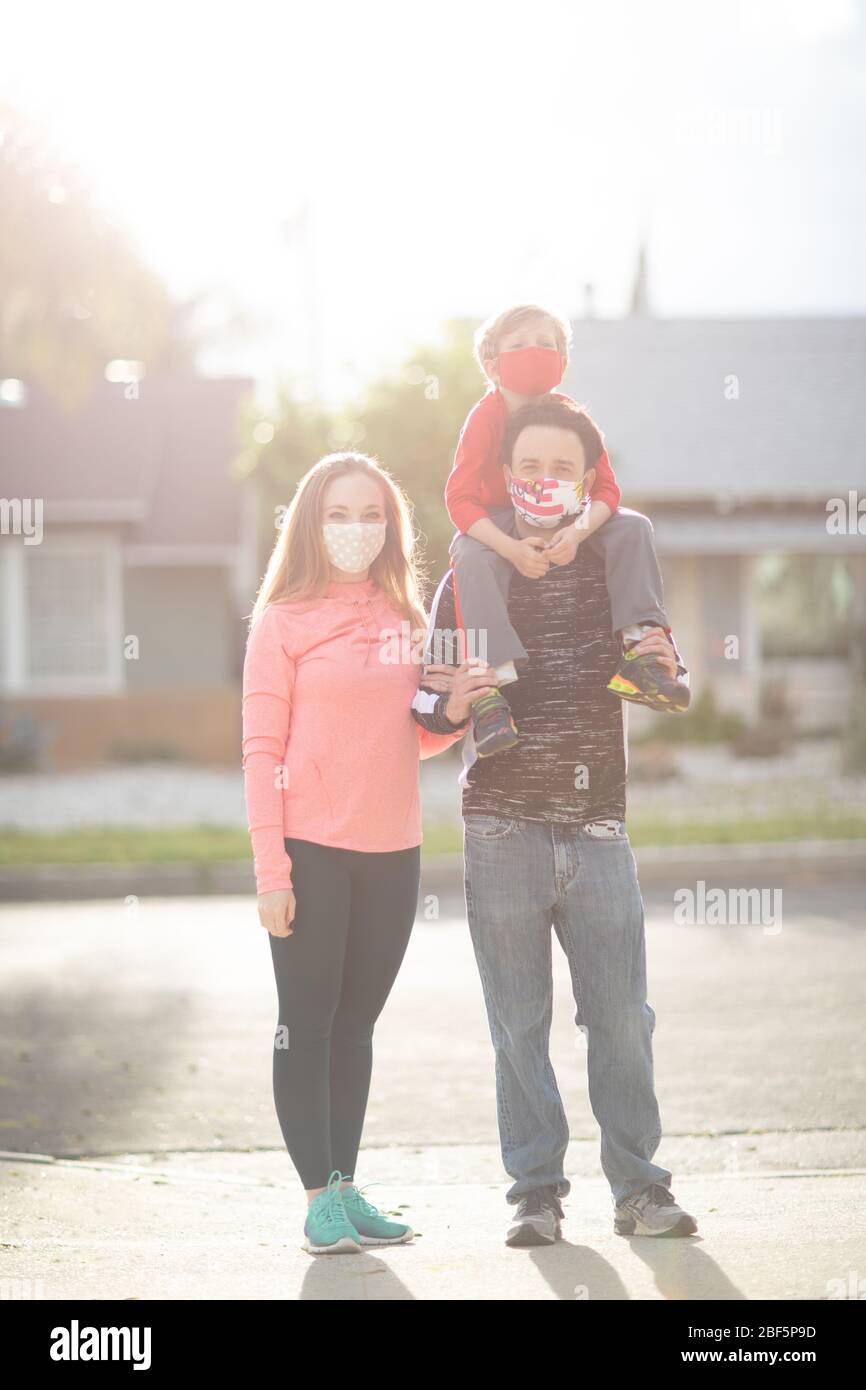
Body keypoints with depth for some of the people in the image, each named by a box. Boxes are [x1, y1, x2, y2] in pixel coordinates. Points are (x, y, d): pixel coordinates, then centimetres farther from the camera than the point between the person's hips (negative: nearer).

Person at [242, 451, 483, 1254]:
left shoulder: (403, 619, 11)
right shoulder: (283, 621, -4)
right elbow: (261, 750, -6)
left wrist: (452, 714, -4)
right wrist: (270, 871, -13)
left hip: (391, 854, 5)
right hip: (311, 852, -5)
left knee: (357, 1022, 10)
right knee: (307, 1023, 0)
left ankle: (346, 1185, 17)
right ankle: (319, 1198, 3)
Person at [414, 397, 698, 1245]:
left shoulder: (614, 567, 8)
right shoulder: (470, 578, 4)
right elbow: (424, 701, 4)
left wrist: (666, 667, -10)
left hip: (597, 831, 1)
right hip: (503, 832, -1)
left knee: (622, 1017, 0)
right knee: (519, 1024, 2)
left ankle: (638, 1190, 8)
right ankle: (535, 1192, 9)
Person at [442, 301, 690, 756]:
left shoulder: (571, 414, -9)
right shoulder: (486, 416, -18)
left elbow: (606, 490, -11)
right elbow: (460, 497, -24)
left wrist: (576, 533, -32)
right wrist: (511, 548, -36)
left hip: (566, 523, 4)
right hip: (497, 526, -3)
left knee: (632, 528, -19)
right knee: (471, 558, -37)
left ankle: (637, 646, -26)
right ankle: (492, 686, -43)